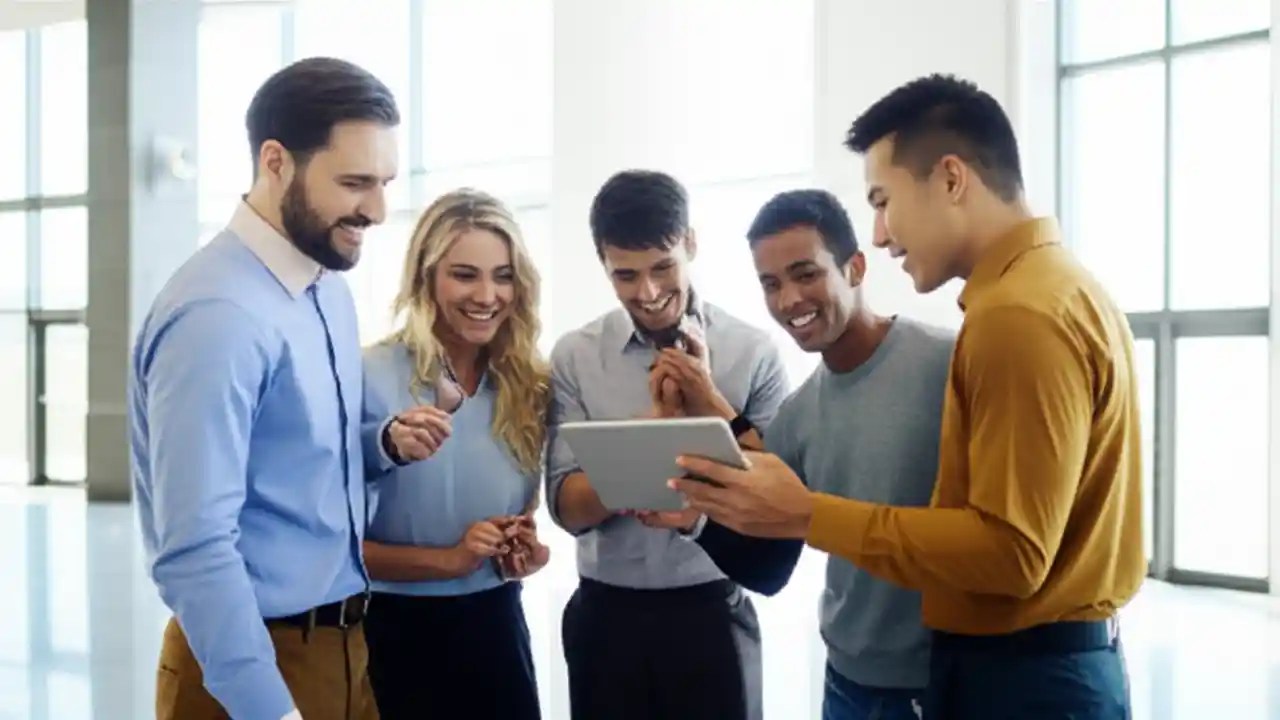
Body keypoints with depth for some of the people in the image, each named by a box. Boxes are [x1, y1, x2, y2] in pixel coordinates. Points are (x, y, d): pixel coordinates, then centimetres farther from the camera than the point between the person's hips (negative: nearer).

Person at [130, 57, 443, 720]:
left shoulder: (327, 285, 6)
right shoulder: (218, 315, -22)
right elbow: (194, 548, -26)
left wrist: (386, 442, -1)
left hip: (343, 643, 9)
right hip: (254, 662, -9)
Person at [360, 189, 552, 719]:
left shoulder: (529, 386, 3)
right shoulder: (374, 379, -14)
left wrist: (524, 551, -4)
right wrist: (448, 559, -20)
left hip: (496, 625, 5)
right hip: (399, 630, -5)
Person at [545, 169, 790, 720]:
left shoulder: (753, 352, -4)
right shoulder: (575, 357, -2)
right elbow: (568, 507, -6)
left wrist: (712, 404, -15)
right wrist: (652, 424, -19)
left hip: (712, 612, -1)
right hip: (607, 614, 1)